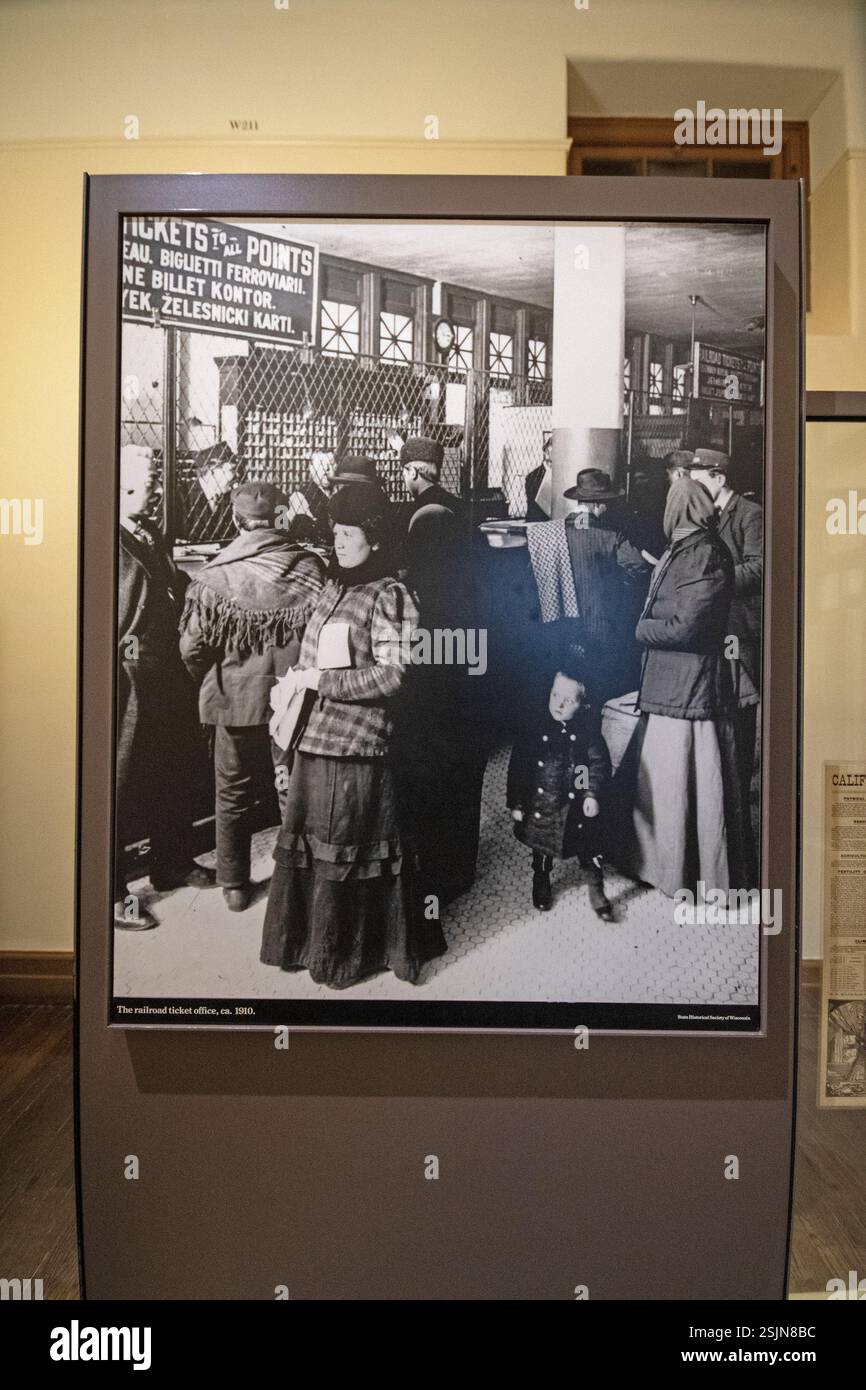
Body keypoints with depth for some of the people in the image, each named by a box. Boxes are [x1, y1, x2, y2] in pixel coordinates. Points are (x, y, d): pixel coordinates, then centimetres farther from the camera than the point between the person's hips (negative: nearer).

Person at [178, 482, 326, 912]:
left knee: (233, 796, 17)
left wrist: (209, 682, 11)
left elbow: (192, 647, -8)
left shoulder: (215, 574, -11)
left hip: (234, 698, 0)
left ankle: (234, 885, 28)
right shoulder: (310, 566, -9)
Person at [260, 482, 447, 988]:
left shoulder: (389, 595, -10)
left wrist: (320, 681, -15)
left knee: (345, 849, 4)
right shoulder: (334, 586, 12)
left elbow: (391, 675, -17)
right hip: (315, 736, 7)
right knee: (309, 842, 14)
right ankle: (310, 939, 31)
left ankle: (345, 952, 22)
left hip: (356, 743, -7)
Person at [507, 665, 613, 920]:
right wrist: (516, 802, -5)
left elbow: (599, 763, -8)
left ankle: (597, 894, 29)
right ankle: (541, 886, 46)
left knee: (591, 851, 9)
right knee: (541, 851, 20)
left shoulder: (587, 729, -11)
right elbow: (518, 767, -6)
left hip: (577, 805, -1)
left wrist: (593, 794, -19)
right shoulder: (534, 728, -11)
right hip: (541, 805, 1)